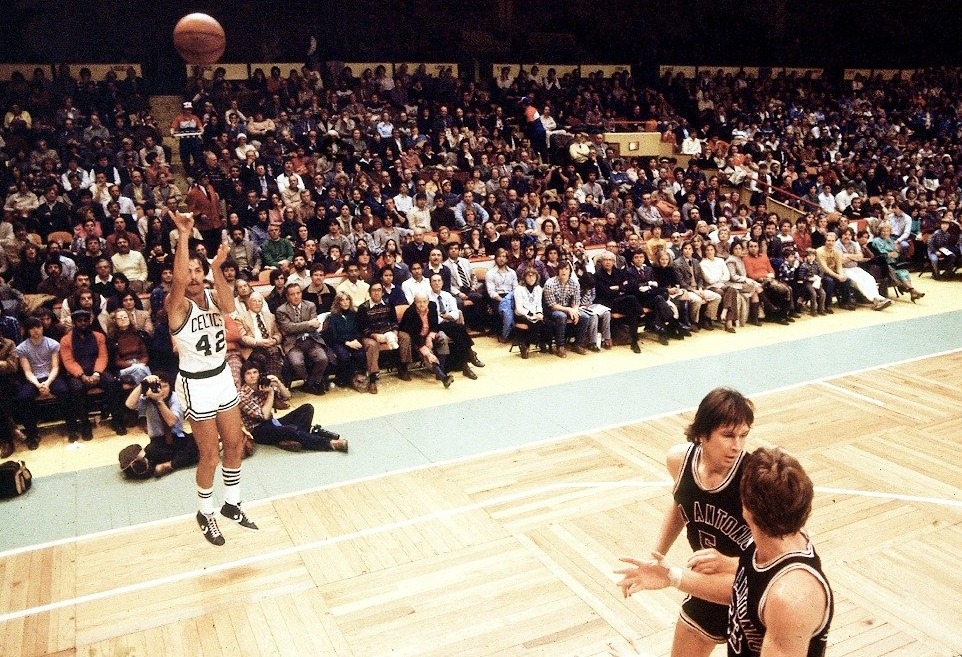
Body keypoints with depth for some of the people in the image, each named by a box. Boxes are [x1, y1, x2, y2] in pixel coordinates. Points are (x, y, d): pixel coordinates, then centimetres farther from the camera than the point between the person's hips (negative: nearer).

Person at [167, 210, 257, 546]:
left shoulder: (213, 296, -1)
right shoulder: (177, 304, -16)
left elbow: (229, 307, -24)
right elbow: (178, 279, -38)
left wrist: (217, 267, -36)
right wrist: (184, 234, -41)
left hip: (222, 377, 6)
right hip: (197, 384, -6)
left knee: (236, 443, 15)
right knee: (210, 454, 2)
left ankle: (232, 504, 34)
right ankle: (205, 513, 25)